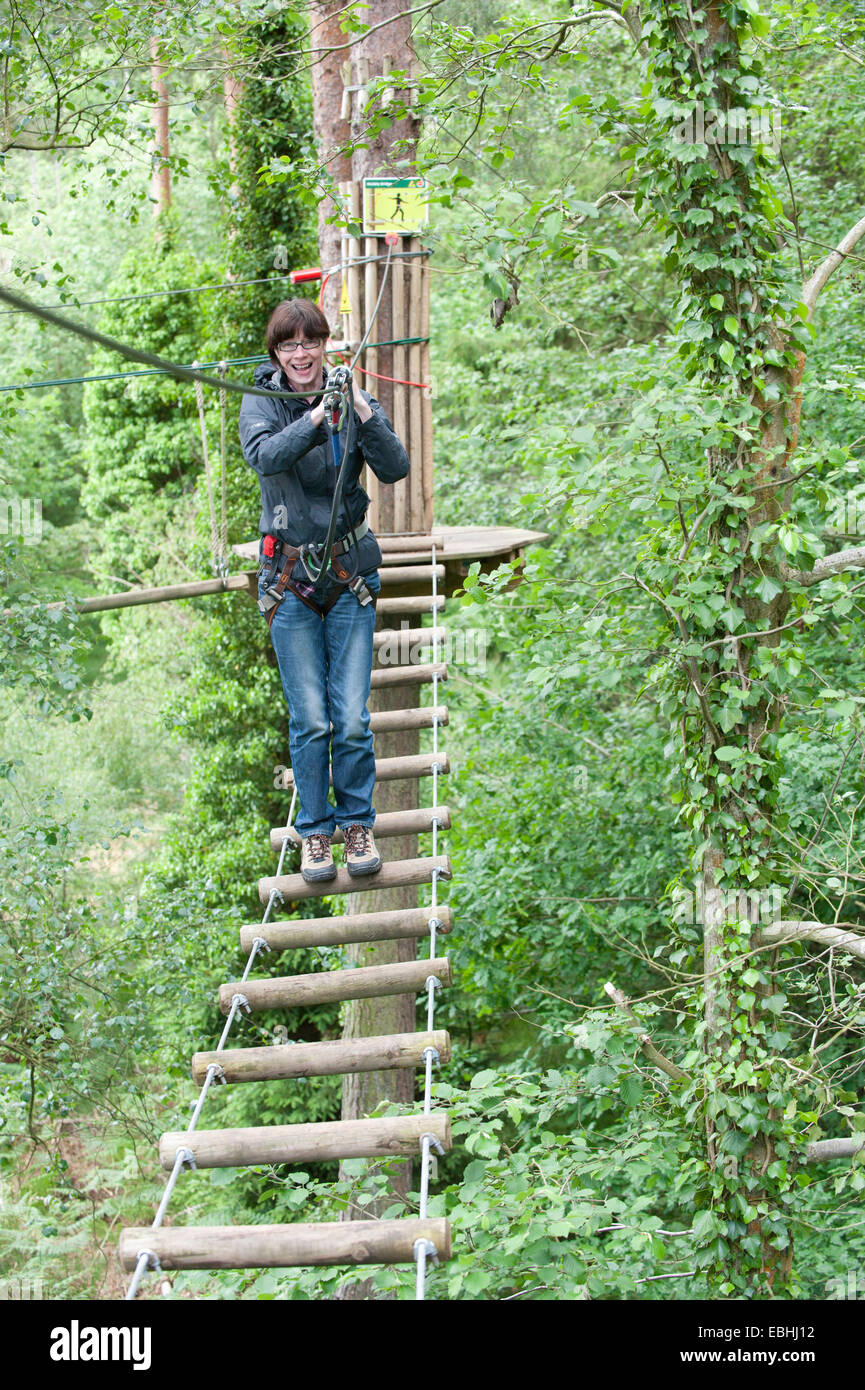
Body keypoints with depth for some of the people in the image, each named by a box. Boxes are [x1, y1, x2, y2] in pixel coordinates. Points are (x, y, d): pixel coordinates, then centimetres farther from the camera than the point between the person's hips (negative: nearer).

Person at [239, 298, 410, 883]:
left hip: (350, 573, 1)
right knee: (309, 720, -2)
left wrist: (362, 412, -25)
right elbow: (263, 456, -20)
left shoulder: (355, 400, 1)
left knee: (352, 718, -2)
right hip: (290, 577, 0)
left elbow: (396, 468, -11)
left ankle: (358, 823, 16)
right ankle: (315, 832, 13)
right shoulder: (262, 401, 0)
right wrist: (315, 417, -32)